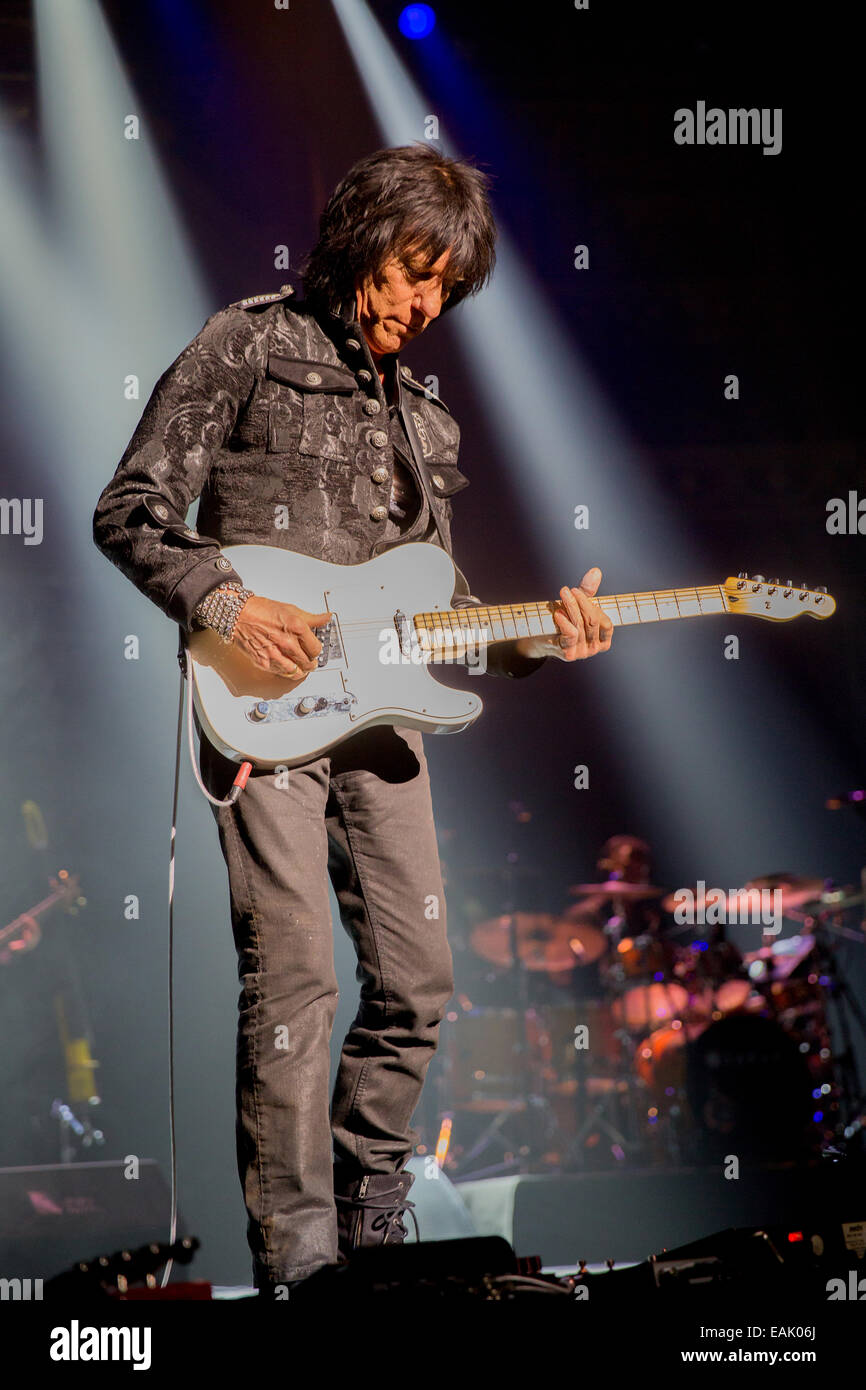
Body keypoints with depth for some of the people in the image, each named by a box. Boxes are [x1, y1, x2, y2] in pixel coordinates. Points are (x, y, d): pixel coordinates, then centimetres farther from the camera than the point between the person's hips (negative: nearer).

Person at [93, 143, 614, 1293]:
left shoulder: (424, 420, 21)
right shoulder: (249, 346, 2)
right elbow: (129, 511, -3)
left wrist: (534, 640, 3)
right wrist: (228, 605, -15)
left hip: (379, 714, 7)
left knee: (416, 979, 5)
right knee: (293, 974, -13)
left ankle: (371, 1225, 21)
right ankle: (297, 1262, -8)